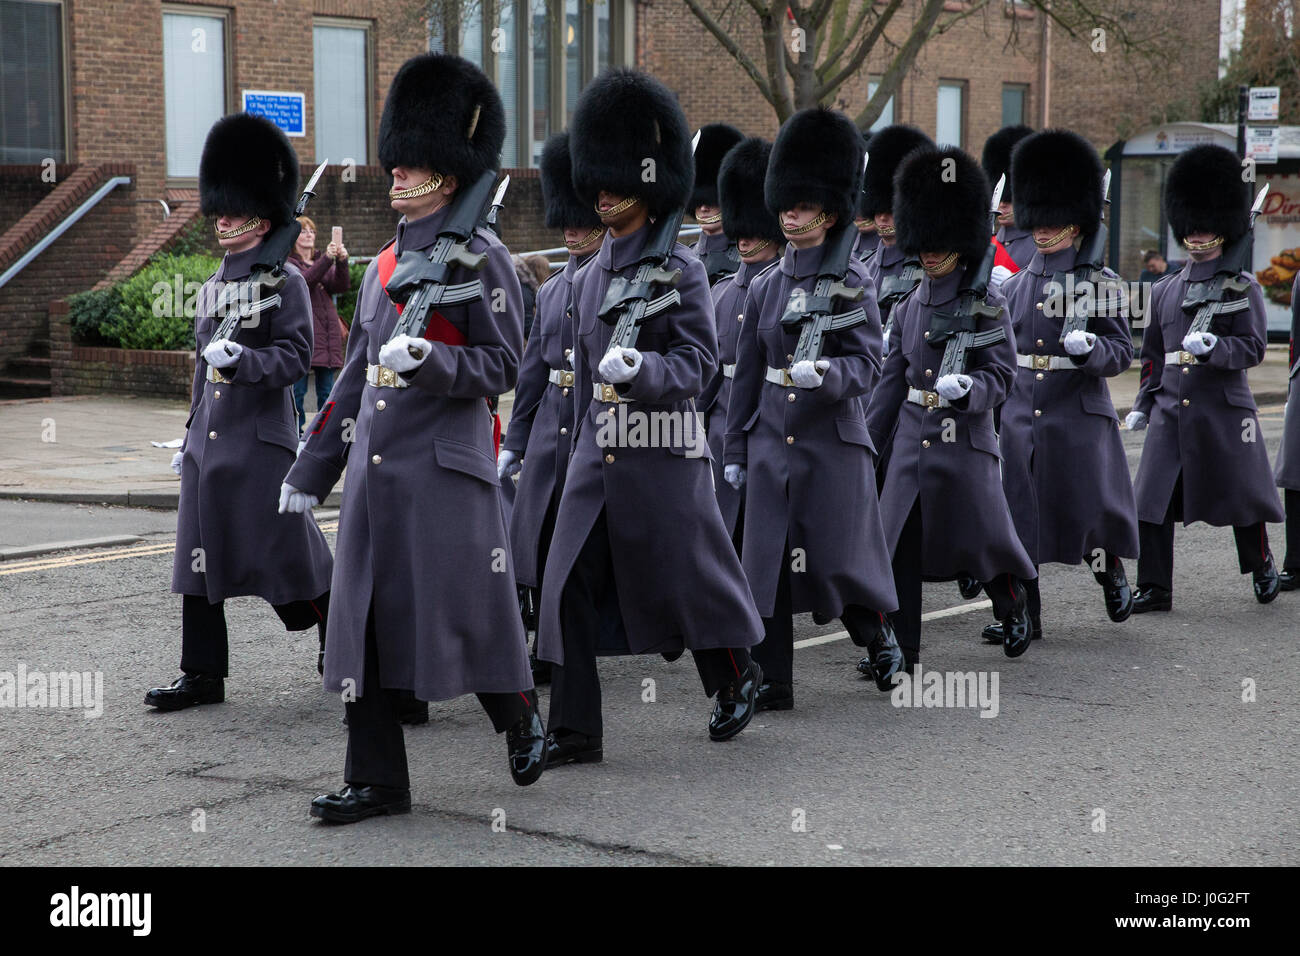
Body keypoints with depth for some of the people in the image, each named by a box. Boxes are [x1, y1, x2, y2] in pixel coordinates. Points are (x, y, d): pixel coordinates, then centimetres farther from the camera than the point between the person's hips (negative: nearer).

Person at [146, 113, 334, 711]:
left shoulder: (285, 280, -7)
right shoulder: (212, 288, 15)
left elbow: (295, 358, -13)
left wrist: (242, 358, -28)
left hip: (261, 443, -7)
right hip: (209, 444, 7)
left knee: (290, 551, 0)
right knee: (200, 558, 5)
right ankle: (203, 676, 11)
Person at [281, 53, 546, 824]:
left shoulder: (480, 256, -6)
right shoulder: (384, 265, 15)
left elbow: (503, 366, -10)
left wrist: (425, 358, -26)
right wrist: (311, 471, 19)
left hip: (446, 471, -7)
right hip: (375, 472, 7)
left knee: (468, 615, 1)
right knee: (366, 622, 5)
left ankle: (523, 721, 28)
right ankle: (377, 782, 11)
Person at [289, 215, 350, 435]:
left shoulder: (324, 262, 19)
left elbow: (342, 286, 1)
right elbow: (304, 280, -19)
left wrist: (342, 262, -17)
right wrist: (327, 259, -31)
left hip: (327, 334, 5)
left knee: (326, 390, 5)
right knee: (298, 389, -4)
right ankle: (296, 432, 1)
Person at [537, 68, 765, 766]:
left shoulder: (680, 269, -7)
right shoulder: (589, 278, 12)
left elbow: (699, 362, -12)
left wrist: (641, 366, -29)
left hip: (663, 449, -6)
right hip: (598, 449, 6)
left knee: (687, 576, 7)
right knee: (570, 586, -3)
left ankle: (738, 679, 34)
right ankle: (575, 730, 2)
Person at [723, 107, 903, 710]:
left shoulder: (851, 281, -4)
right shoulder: (765, 286, 9)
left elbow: (868, 365, -10)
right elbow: (747, 373, 13)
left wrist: (823, 373, -31)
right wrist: (735, 450, 12)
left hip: (833, 441, -4)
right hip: (771, 441, 4)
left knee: (836, 561, 1)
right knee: (766, 563, 1)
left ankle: (882, 642, 29)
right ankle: (771, 683, 8)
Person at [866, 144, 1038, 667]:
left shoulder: (986, 303, -5)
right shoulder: (910, 306, 10)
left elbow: (1000, 376, -9)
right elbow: (892, 381, 13)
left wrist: (965, 385, -29)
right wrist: (865, 440, 9)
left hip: (965, 440, -4)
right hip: (911, 440, 5)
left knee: (984, 537, 6)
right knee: (899, 547, 0)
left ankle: (1013, 608, 35)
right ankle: (901, 650, 6)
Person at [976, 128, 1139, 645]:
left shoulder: (1099, 281, -3)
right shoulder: (1016, 284, 10)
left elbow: (1123, 351, -6)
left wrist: (1090, 346, -25)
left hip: (1080, 415, -4)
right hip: (1021, 415, 4)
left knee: (1088, 507, 1)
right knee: (1018, 513, 1)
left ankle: (1112, 575, 31)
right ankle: (1022, 615, 8)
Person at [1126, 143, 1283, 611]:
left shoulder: (1242, 288, -2)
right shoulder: (1165, 290, 12)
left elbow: (1253, 348, -9)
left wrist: (1211, 344, -26)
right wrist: (1141, 405, 15)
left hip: (1223, 410, -4)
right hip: (1170, 410, 4)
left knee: (1241, 497, 8)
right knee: (1151, 501, -4)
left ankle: (1261, 566, 33)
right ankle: (1154, 588, 2)